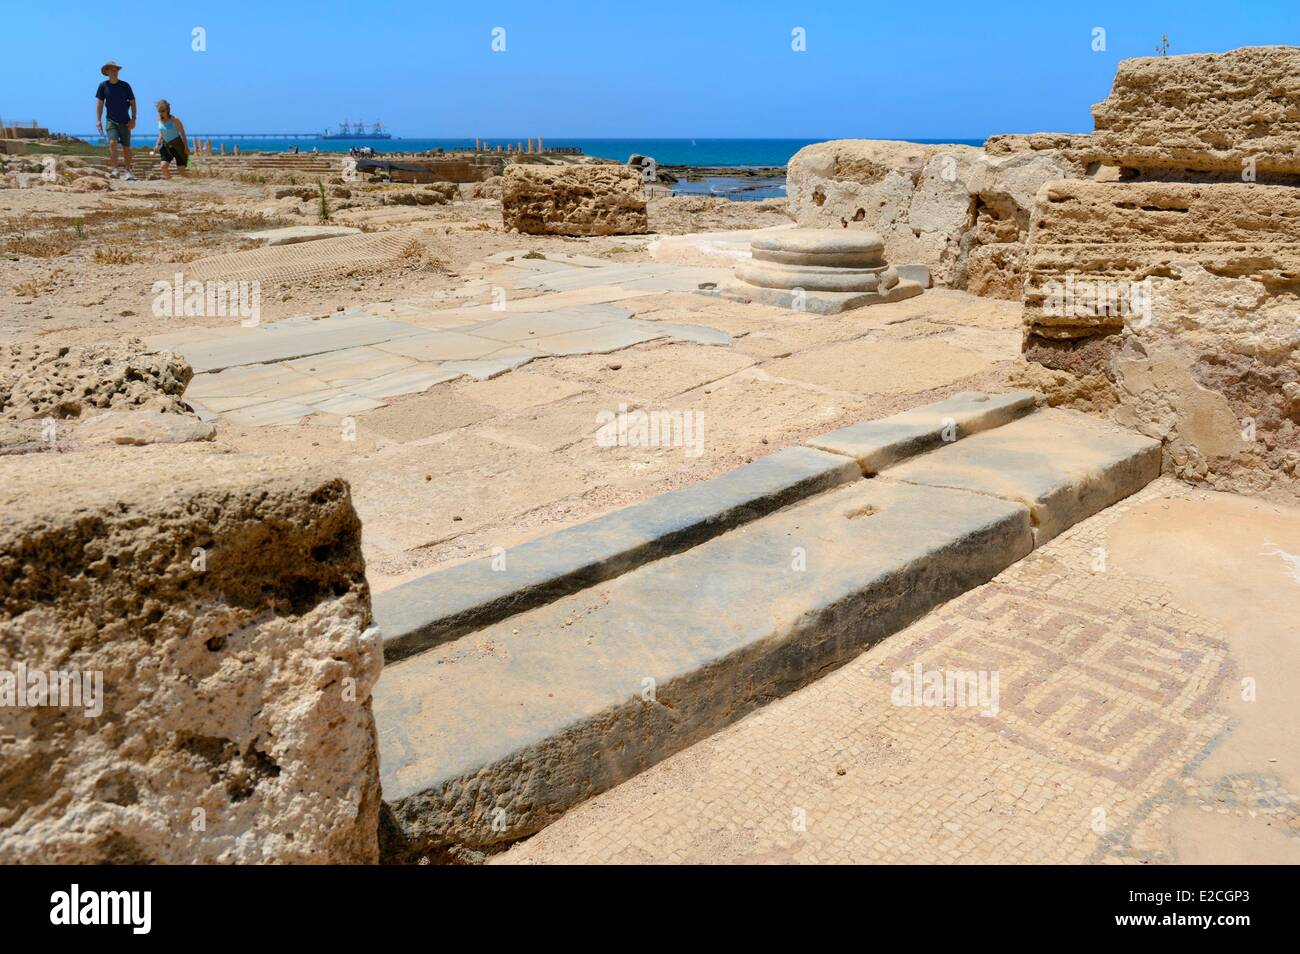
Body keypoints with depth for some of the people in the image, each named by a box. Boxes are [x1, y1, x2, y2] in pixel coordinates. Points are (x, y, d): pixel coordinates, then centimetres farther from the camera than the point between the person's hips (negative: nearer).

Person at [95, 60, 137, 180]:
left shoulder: (125, 85, 1)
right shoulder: (103, 86, 1)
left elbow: (132, 103, 5)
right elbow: (99, 103, 5)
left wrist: (133, 119, -4)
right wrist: (98, 120, -2)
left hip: (125, 121, 1)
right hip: (111, 120, -1)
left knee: (126, 147, 4)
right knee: (112, 142, -20)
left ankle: (129, 171, 16)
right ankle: (114, 169, -20)